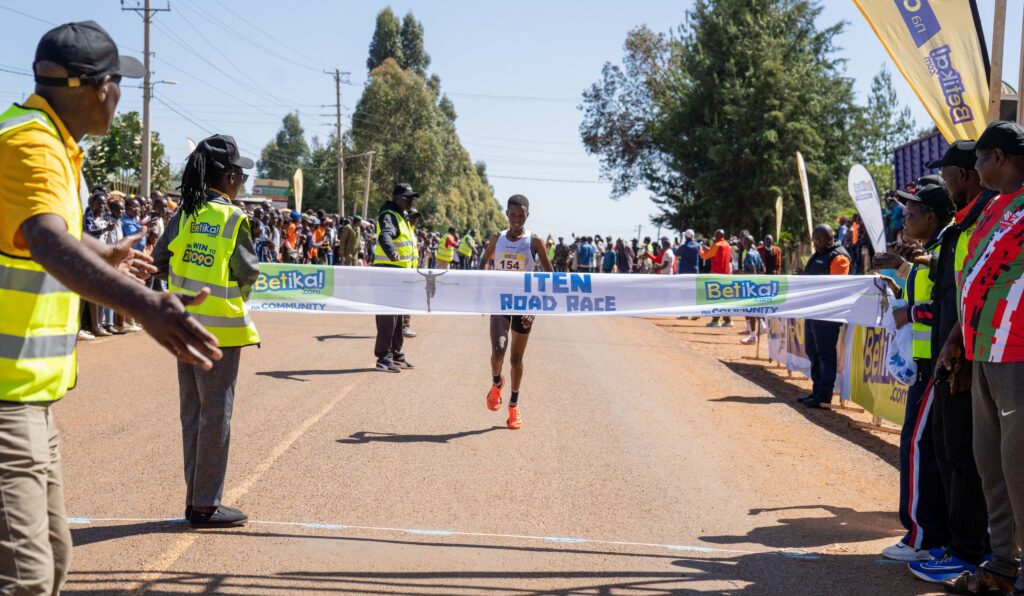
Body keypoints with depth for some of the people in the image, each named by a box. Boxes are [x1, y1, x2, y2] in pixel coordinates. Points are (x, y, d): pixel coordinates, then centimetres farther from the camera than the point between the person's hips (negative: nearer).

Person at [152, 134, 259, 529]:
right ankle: (206, 505, 4)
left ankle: (196, 498, 22)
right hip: (219, 327, -6)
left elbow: (159, 262, 7)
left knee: (192, 413, 13)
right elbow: (248, 273, -9)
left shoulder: (184, 215, 4)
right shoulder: (233, 218, -12)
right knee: (216, 415, 0)